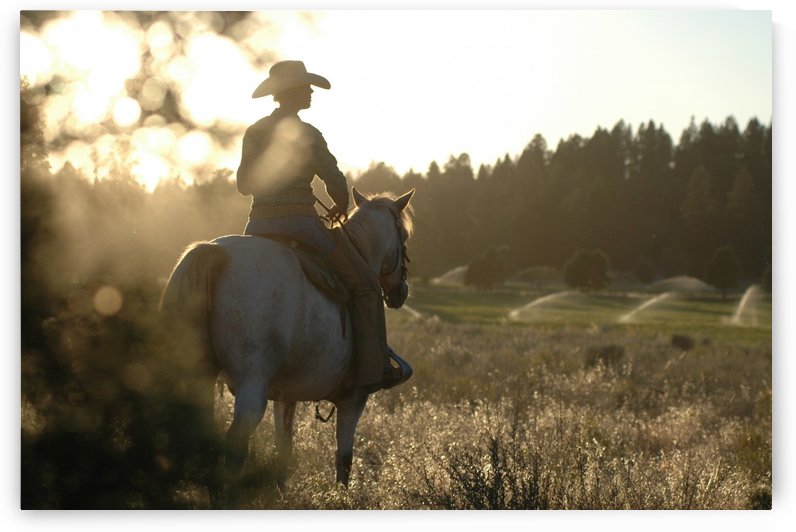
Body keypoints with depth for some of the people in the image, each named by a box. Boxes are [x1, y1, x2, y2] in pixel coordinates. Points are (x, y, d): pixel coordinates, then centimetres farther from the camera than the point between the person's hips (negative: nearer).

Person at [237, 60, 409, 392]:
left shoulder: (254, 133, 8)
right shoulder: (307, 134, -12)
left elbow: (243, 185, 16)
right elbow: (336, 183, -10)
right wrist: (341, 207, 11)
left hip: (257, 228, 7)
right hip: (300, 225, -7)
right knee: (365, 285, 6)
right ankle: (374, 371, 2)